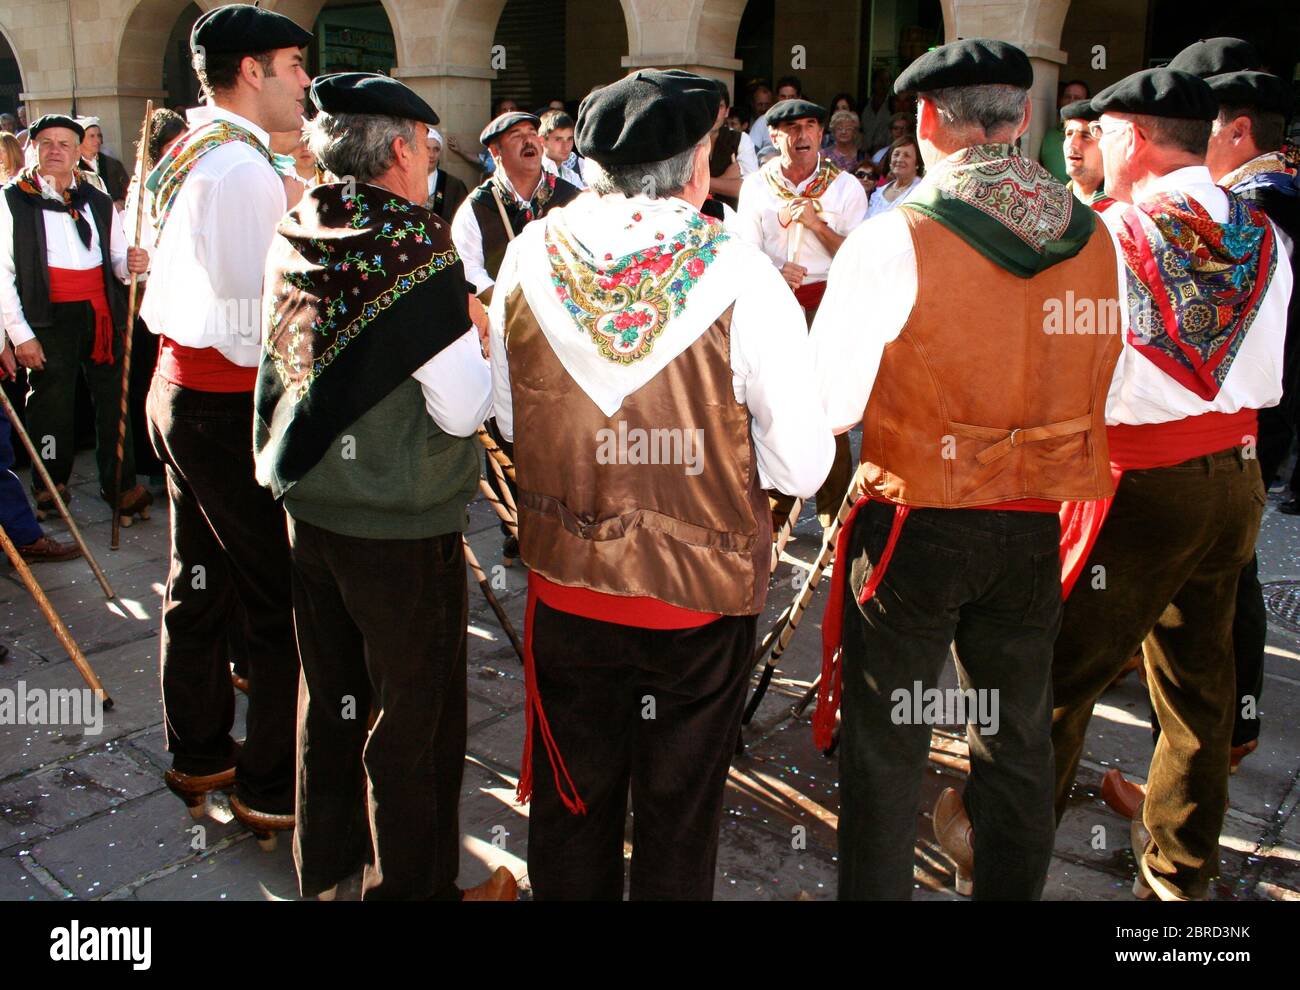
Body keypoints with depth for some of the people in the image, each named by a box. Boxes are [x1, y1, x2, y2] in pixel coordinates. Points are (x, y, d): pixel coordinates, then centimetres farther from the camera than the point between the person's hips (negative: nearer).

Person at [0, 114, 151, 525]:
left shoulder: (99, 202, 14)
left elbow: (117, 261, 18)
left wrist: (132, 264, -7)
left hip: (102, 313, 3)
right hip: (49, 319, -3)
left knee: (113, 401, 5)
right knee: (52, 406, 4)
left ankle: (120, 485, 15)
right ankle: (50, 488, 19)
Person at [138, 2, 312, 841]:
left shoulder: (188, 156, 14)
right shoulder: (243, 168, -17)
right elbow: (261, 312, -21)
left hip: (182, 385, 11)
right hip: (230, 405, -10)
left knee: (202, 582, 18)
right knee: (280, 595, -2)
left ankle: (198, 754, 32)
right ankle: (272, 787, 8)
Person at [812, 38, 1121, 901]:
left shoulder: (891, 241, -17)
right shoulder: (1092, 239, -2)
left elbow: (831, 402, -13)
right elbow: (1098, 386, 8)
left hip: (915, 521, -4)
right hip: (1034, 528, 5)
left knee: (886, 748, 11)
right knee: (1019, 739, 20)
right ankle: (1009, 884, 38)